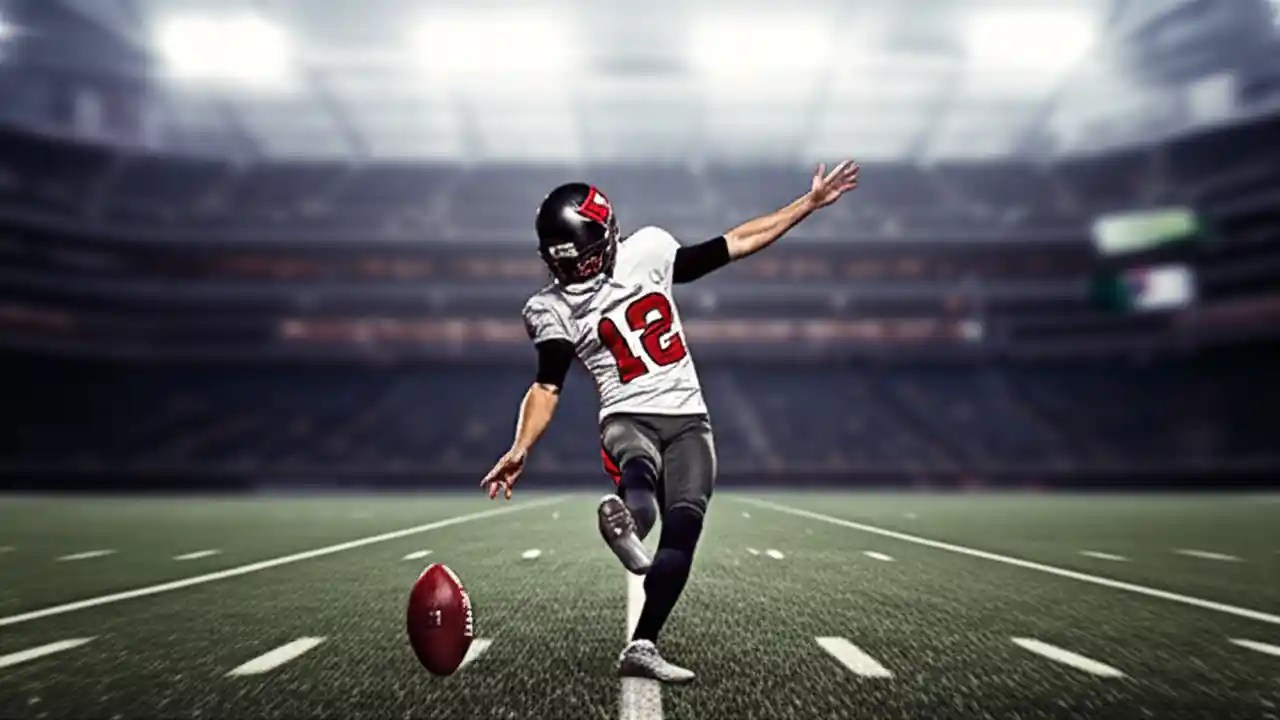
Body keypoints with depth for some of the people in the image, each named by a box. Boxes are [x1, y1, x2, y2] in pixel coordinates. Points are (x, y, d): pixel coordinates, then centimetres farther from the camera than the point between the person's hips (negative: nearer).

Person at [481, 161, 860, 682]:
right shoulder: (555, 310, -1)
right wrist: (519, 451, -17)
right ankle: (629, 516, -71)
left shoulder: (647, 252, 3)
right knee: (637, 463, -37)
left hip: (687, 419, 2)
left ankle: (642, 647, -13)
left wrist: (809, 203, 8)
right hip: (628, 418, -2)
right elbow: (547, 388, -1)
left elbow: (733, 245, 8)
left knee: (683, 526, -14)